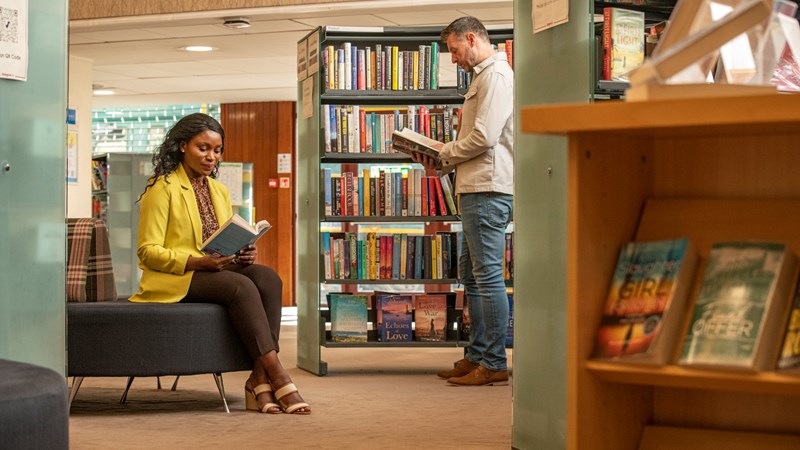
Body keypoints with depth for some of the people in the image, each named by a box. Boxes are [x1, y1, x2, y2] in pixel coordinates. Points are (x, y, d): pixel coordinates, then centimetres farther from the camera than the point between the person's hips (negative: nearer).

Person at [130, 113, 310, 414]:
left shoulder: (220, 191, 19)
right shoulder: (162, 188, -3)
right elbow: (148, 251, -10)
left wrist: (243, 254, -4)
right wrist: (200, 262, -24)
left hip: (217, 272, 6)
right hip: (172, 280, -6)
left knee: (267, 278, -25)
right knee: (241, 286, -33)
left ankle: (260, 379, -31)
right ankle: (277, 378, -33)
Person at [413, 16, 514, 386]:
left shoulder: (495, 75, -10)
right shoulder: (483, 76, 23)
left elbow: (483, 137, -19)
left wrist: (443, 155, -4)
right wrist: (442, 161, 10)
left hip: (487, 190, -11)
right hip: (476, 189, 11)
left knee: (488, 275, -8)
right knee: (470, 274, 14)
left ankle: (495, 364, -4)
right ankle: (476, 355, 21)